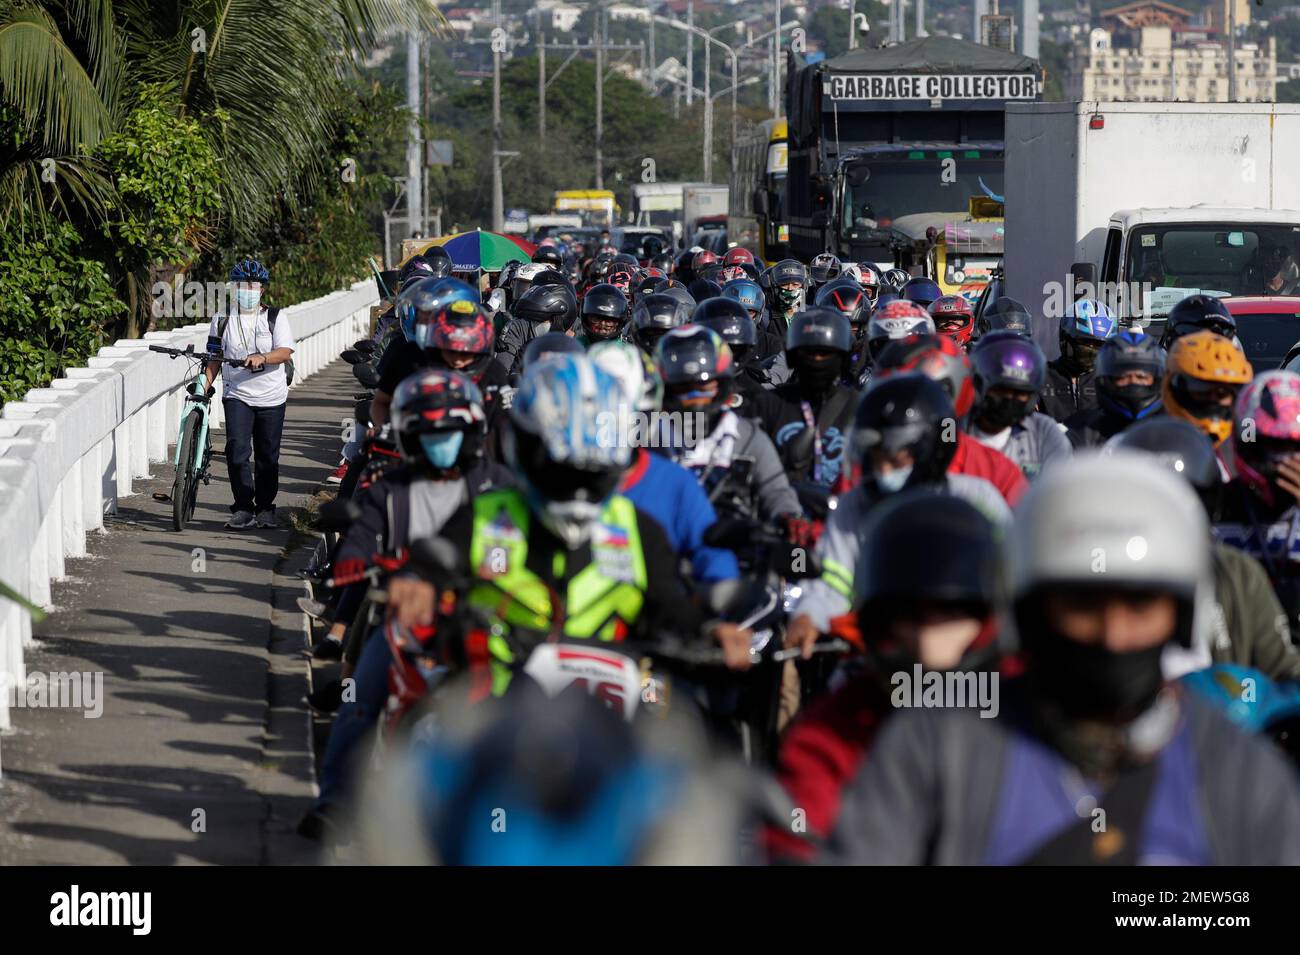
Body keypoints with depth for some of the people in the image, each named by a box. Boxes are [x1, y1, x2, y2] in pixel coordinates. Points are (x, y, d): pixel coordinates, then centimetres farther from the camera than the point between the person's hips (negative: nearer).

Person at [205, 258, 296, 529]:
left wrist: (262, 358, -27)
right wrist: (205, 385, -3)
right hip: (236, 395, 0)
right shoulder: (222, 320, 8)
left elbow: (285, 352, -8)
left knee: (268, 456, 6)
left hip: (271, 397, 0)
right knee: (237, 451, -15)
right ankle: (243, 508, -10)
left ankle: (265, 508, 18)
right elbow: (214, 358, 10)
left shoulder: (275, 318, 3)